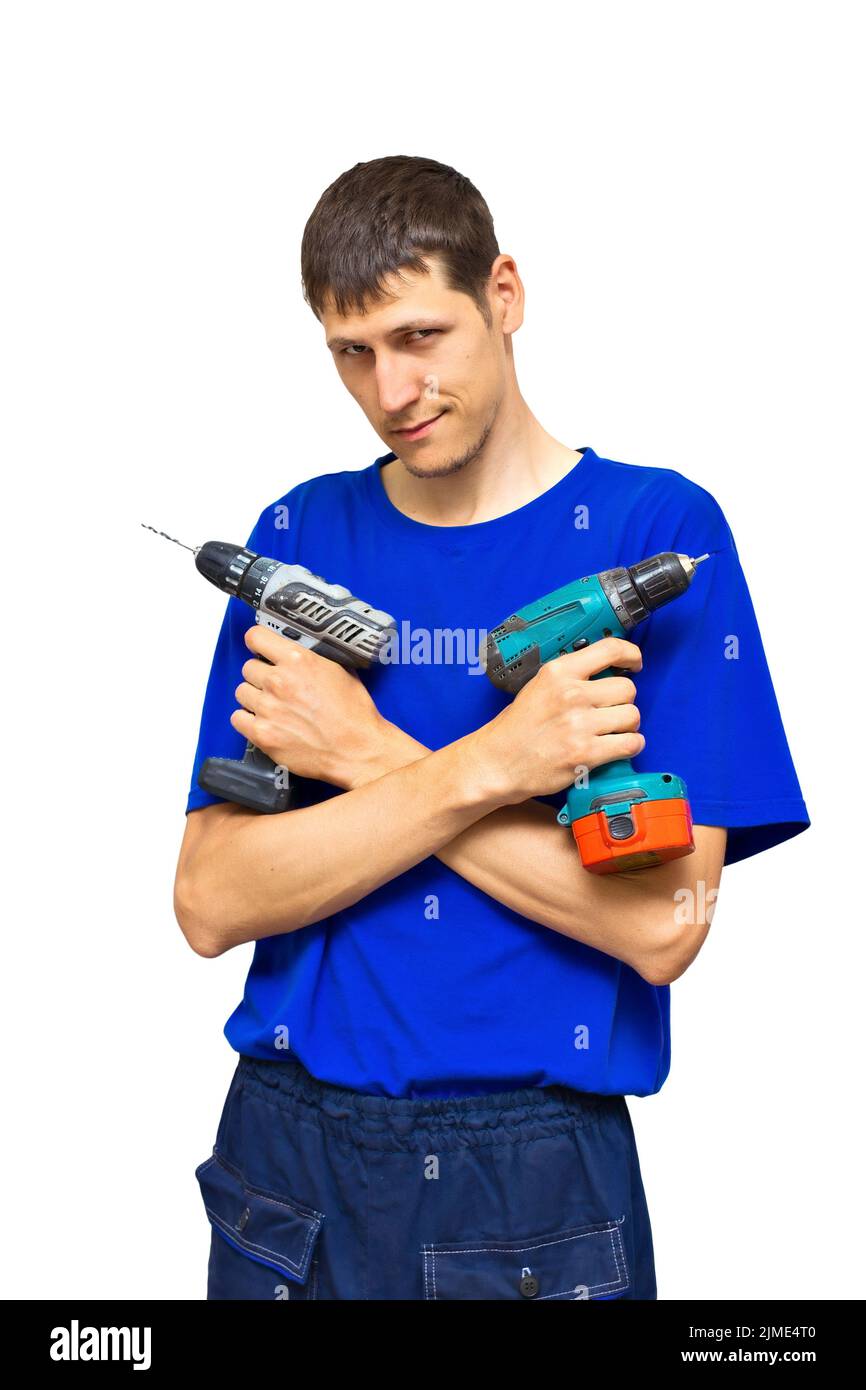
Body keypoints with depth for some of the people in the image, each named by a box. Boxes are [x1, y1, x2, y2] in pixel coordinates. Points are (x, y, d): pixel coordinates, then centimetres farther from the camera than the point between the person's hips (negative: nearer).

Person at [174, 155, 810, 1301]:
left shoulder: (657, 527, -7)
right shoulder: (299, 535, 1)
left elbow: (662, 924, -15)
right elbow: (210, 904, -8)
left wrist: (366, 755, -14)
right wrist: (484, 765, -19)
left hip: (541, 1176, -2)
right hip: (294, 1153, 3)